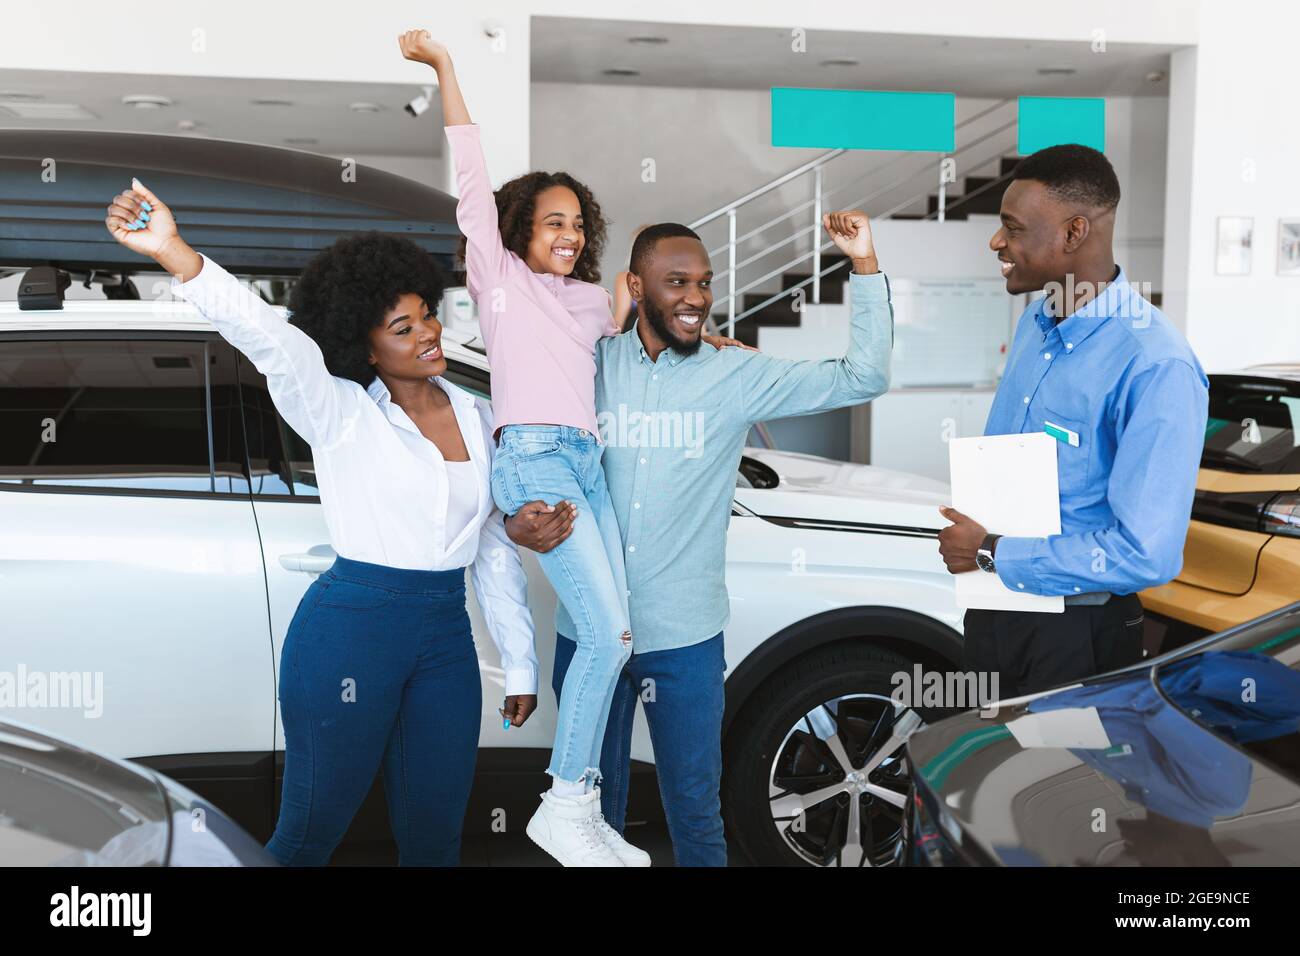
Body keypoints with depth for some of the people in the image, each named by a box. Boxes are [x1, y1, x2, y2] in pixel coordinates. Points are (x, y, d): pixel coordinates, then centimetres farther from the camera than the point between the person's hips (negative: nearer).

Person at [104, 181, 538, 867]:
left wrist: (520, 665, 11)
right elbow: (267, 335, -24)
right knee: (311, 830, 4)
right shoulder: (341, 412, -5)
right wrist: (173, 253, -42)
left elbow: (497, 548, 12)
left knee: (434, 835, 12)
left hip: (446, 635, 5)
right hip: (350, 629, -4)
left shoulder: (478, 418, 9)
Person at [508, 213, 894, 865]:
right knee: (594, 809, 19)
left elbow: (862, 378, -5)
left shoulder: (737, 375, -3)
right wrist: (518, 519, -18)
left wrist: (865, 263, -13)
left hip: (685, 640, -1)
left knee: (696, 816, 11)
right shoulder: (589, 367, -1)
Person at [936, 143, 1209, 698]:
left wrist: (993, 554, -19)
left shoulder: (1156, 369, -24)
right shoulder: (1035, 322, 4)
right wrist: (967, 534, -1)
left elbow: (1147, 554, -27)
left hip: (1077, 632, -7)